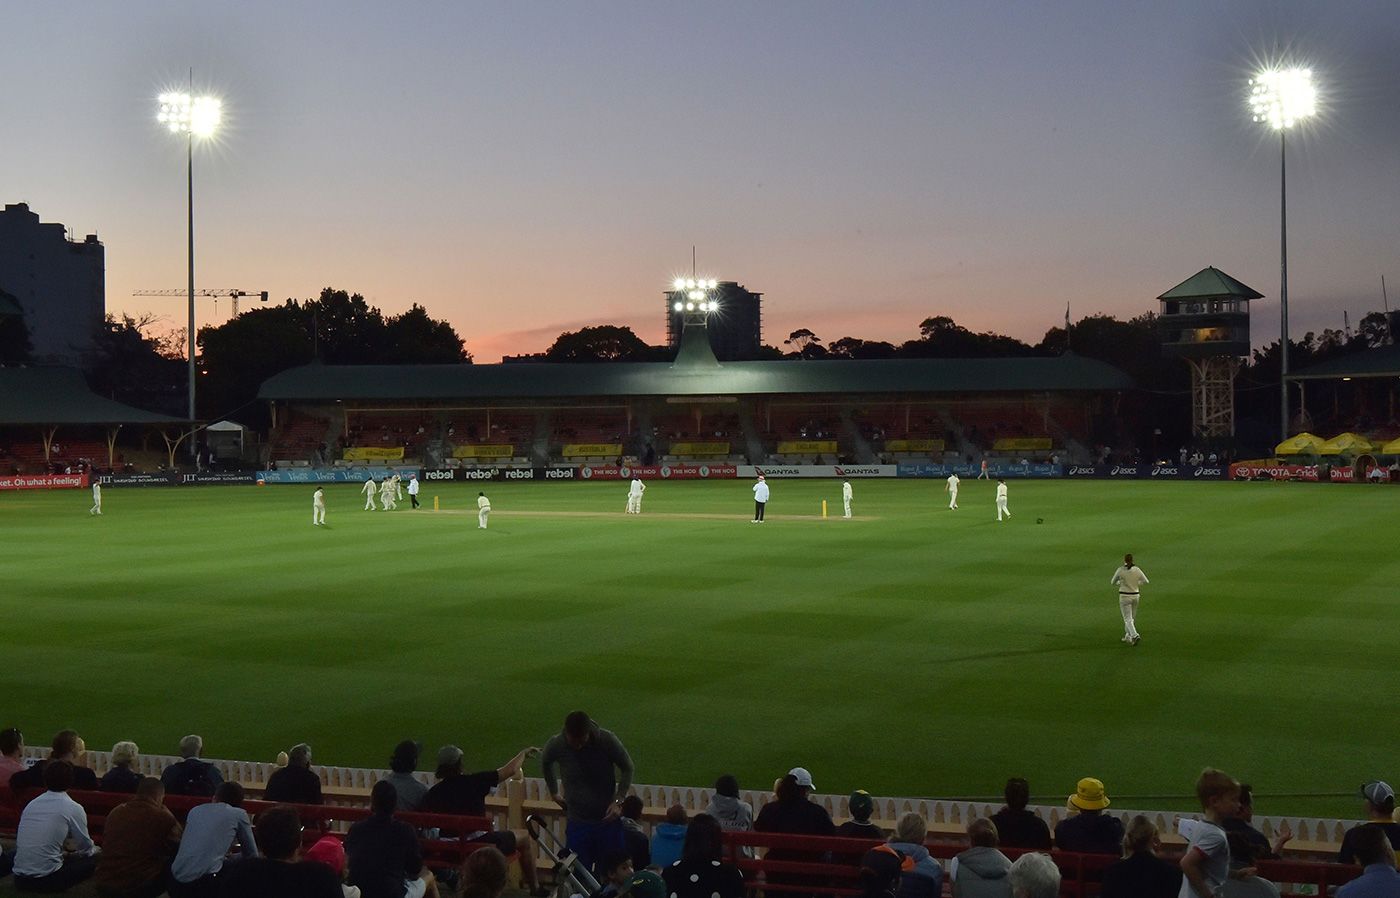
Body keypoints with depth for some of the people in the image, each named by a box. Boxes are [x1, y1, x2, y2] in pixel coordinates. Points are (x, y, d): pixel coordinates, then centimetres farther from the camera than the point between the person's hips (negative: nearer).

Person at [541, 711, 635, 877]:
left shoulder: (607, 740, -17)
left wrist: (618, 801, -12)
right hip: (577, 824, 1)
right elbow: (545, 763, 12)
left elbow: (627, 768, -2)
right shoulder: (556, 745, -12)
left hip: (608, 820, -1)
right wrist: (553, 793, 16)